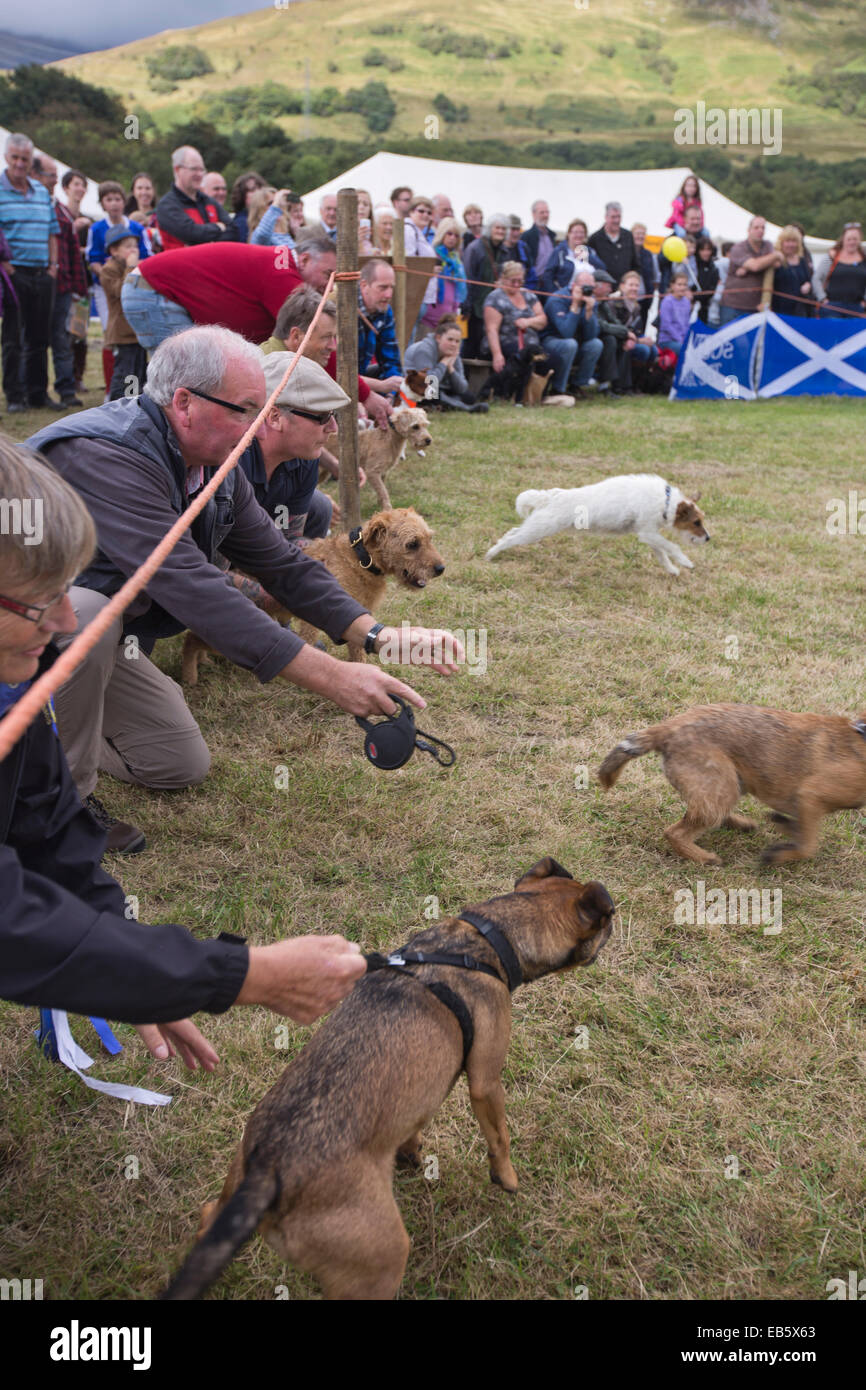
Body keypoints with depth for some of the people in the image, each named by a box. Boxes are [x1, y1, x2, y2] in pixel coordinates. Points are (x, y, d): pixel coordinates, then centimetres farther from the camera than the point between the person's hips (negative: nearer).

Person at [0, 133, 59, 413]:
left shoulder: (42, 191, 15)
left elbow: (52, 232, 19)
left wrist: (53, 265, 9)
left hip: (42, 274, 5)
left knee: (40, 337, 8)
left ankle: (38, 393, 16)